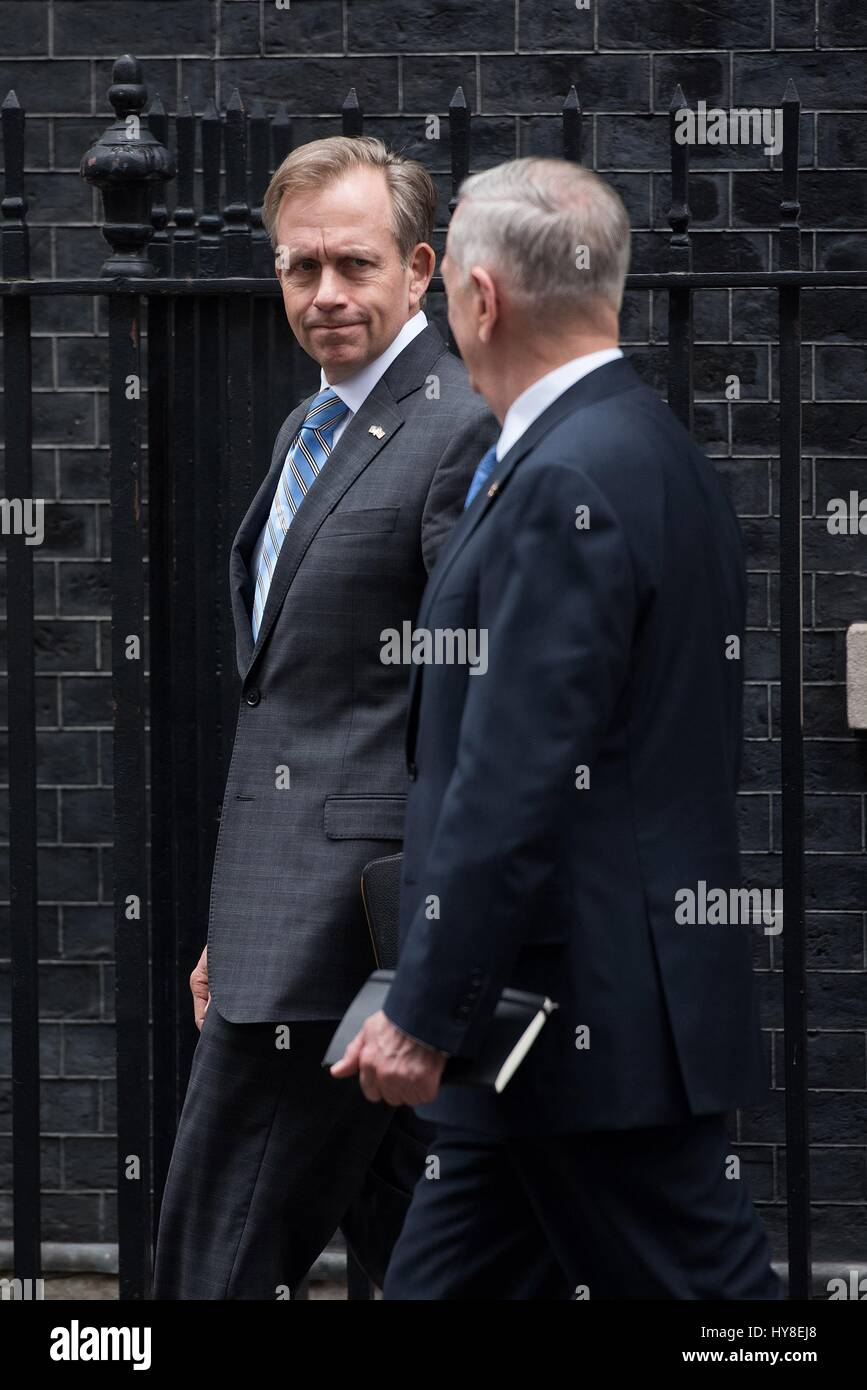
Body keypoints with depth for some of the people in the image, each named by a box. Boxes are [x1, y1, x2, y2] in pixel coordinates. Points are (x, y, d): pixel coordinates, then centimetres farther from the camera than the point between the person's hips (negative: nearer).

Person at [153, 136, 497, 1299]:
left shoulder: (462, 436, -12)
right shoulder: (309, 431, 18)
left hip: (350, 915, -10)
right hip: (287, 909, 10)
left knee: (219, 1258, -9)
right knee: (401, 1238, 11)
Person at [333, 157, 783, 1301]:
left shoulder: (567, 484, -19)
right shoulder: (658, 455, 13)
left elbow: (519, 784, -23)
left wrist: (427, 1014, -19)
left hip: (593, 1020, -10)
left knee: (695, 1279, -2)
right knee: (446, 1283, 12)